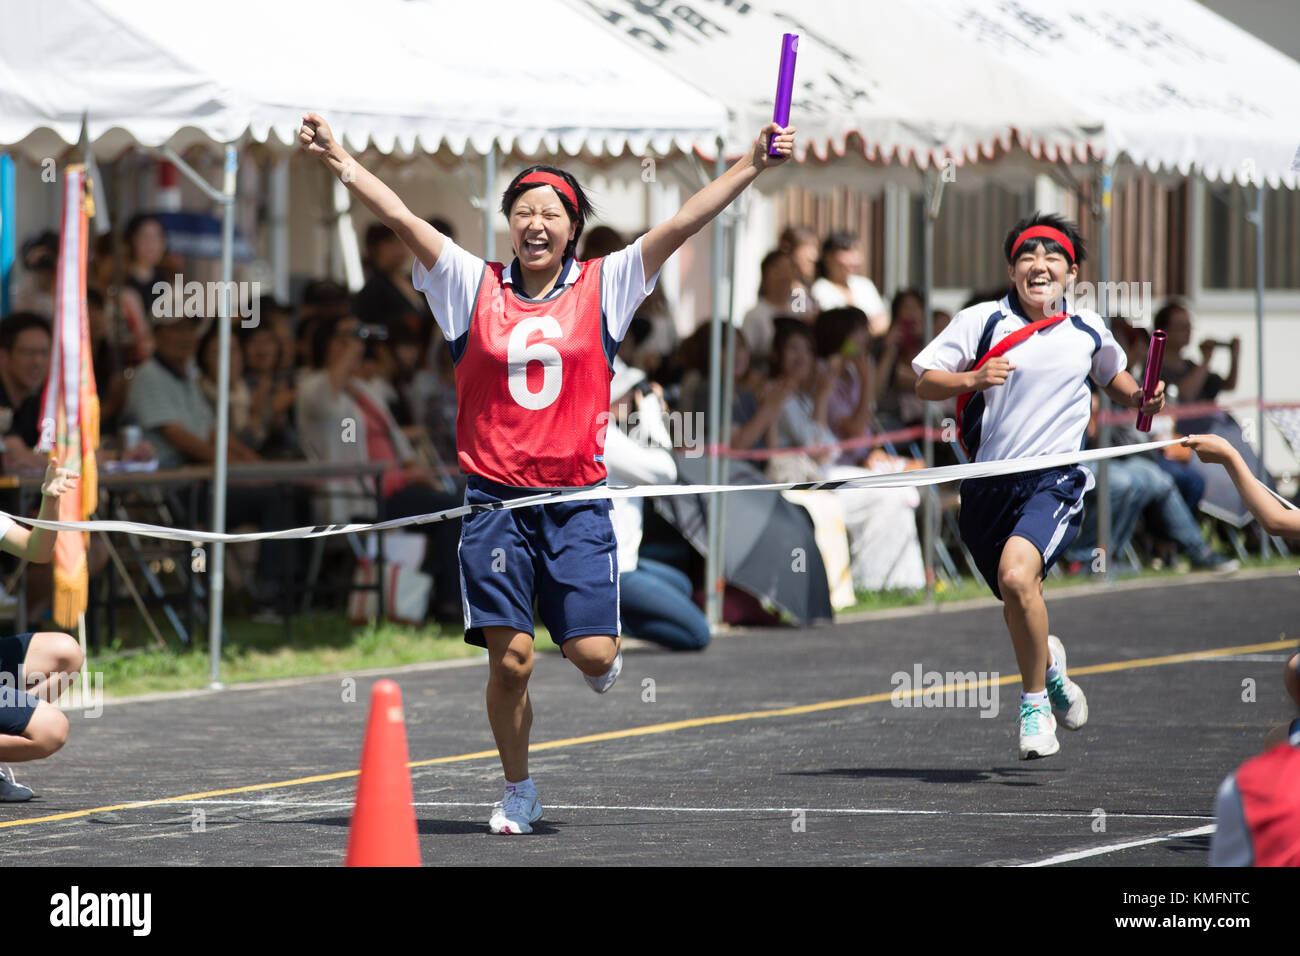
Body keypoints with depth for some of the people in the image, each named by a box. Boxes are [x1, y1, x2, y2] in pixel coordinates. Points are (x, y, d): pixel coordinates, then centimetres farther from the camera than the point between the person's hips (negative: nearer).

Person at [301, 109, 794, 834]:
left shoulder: (603, 288, 3)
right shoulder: (475, 287, 4)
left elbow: (683, 225, -2)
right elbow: (401, 217, -2)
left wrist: (753, 167, -8)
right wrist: (340, 161, -11)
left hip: (578, 500, 0)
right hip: (496, 501, 0)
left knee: (592, 652, -8)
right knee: (510, 659, -6)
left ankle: (607, 662, 31)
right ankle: (519, 793, 14)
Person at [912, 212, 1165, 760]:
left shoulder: (1088, 331, 8)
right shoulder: (980, 321, 0)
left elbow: (1113, 375, 28)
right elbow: (924, 384, 0)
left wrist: (1139, 398, 8)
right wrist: (973, 378, -18)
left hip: (1056, 479, -2)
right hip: (989, 483, 2)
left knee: (1017, 575, -28)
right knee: (1018, 610, 14)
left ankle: (1035, 703, -11)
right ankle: (1048, 663, 51)